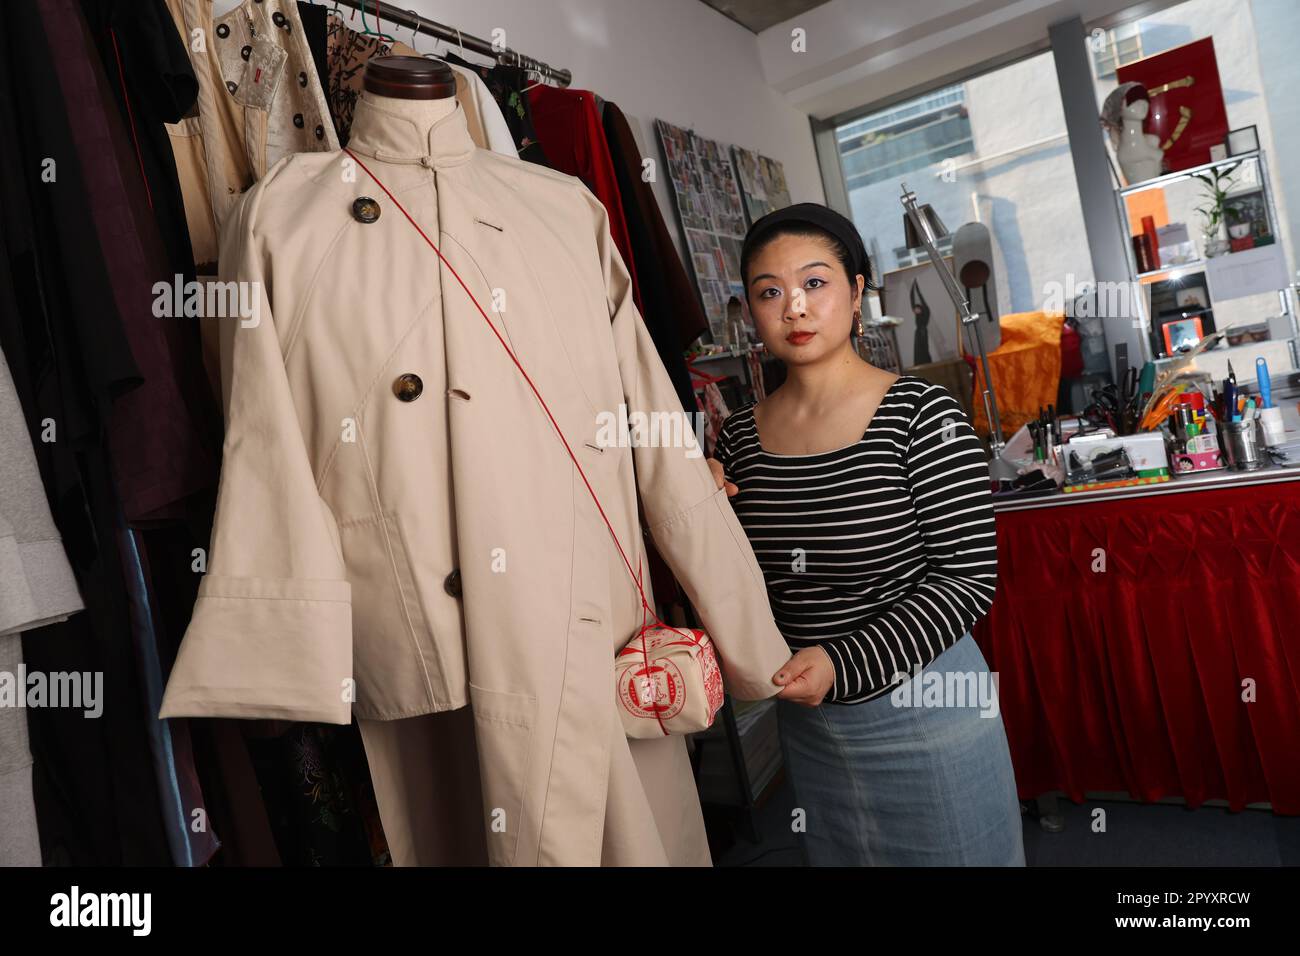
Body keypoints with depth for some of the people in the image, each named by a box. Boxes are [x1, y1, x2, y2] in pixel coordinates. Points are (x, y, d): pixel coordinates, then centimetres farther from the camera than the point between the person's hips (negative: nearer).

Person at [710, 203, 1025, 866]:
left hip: (924, 707, -3)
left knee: (956, 852, 19)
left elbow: (969, 577, -15)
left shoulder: (920, 414, -15)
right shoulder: (738, 437, -3)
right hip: (805, 719, 4)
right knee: (841, 853, 25)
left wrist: (846, 663, -22)